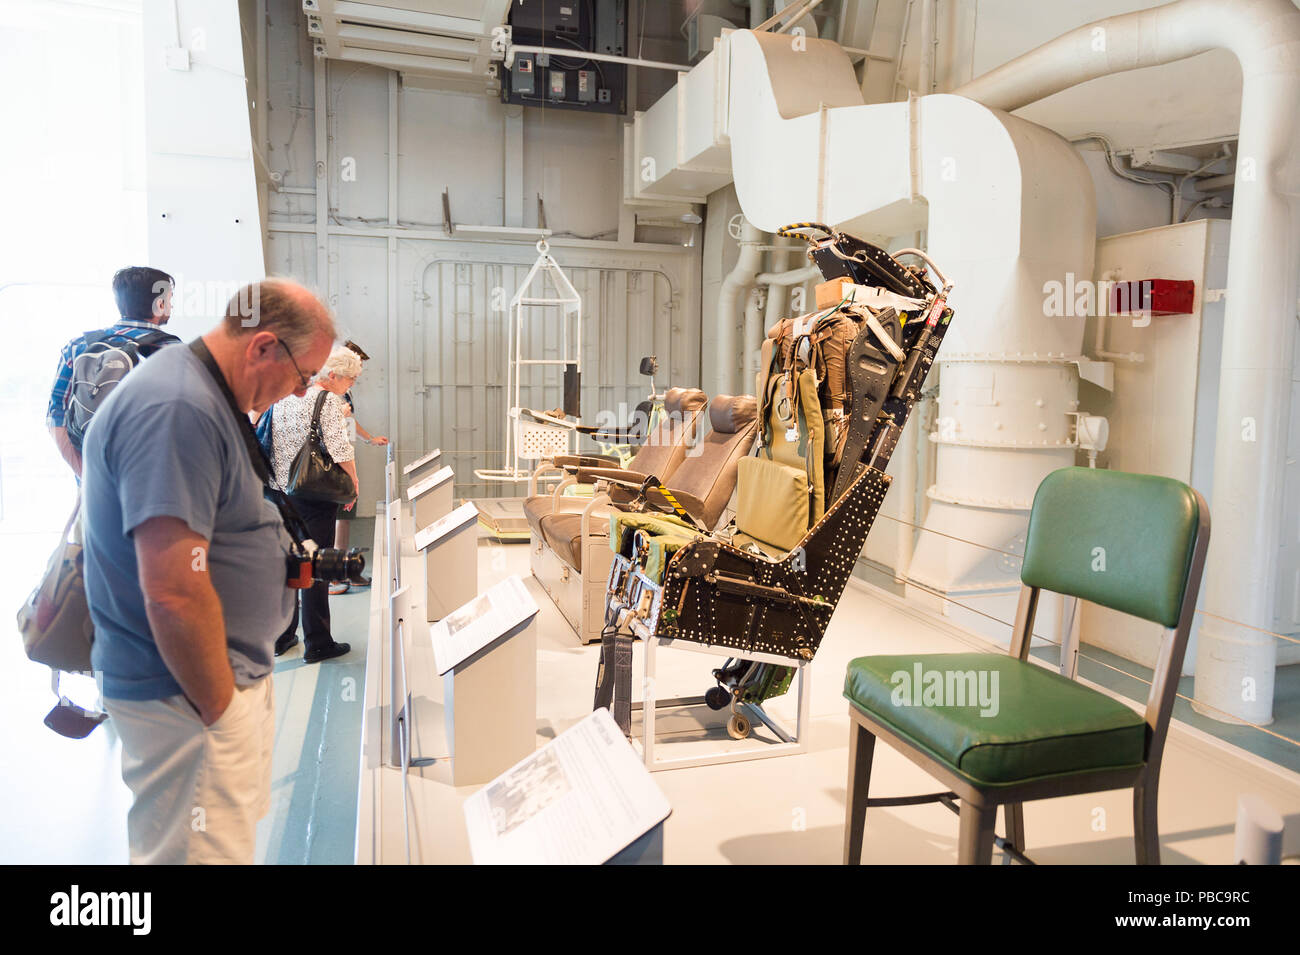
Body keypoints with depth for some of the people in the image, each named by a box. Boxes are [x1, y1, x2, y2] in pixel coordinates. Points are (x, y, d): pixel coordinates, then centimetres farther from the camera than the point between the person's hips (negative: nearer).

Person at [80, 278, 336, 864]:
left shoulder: (204, 397, 10)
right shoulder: (177, 410, -24)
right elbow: (174, 595, -28)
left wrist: (283, 557, 9)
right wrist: (221, 712, -18)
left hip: (232, 673, 10)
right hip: (187, 697, -10)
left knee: (240, 831, 21)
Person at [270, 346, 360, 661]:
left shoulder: (283, 398, 9)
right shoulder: (328, 401, -14)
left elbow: (270, 443, 14)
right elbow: (341, 451, -19)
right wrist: (352, 487, -6)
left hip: (283, 494, 7)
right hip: (317, 497, -7)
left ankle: (281, 638, 26)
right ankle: (317, 644, 9)